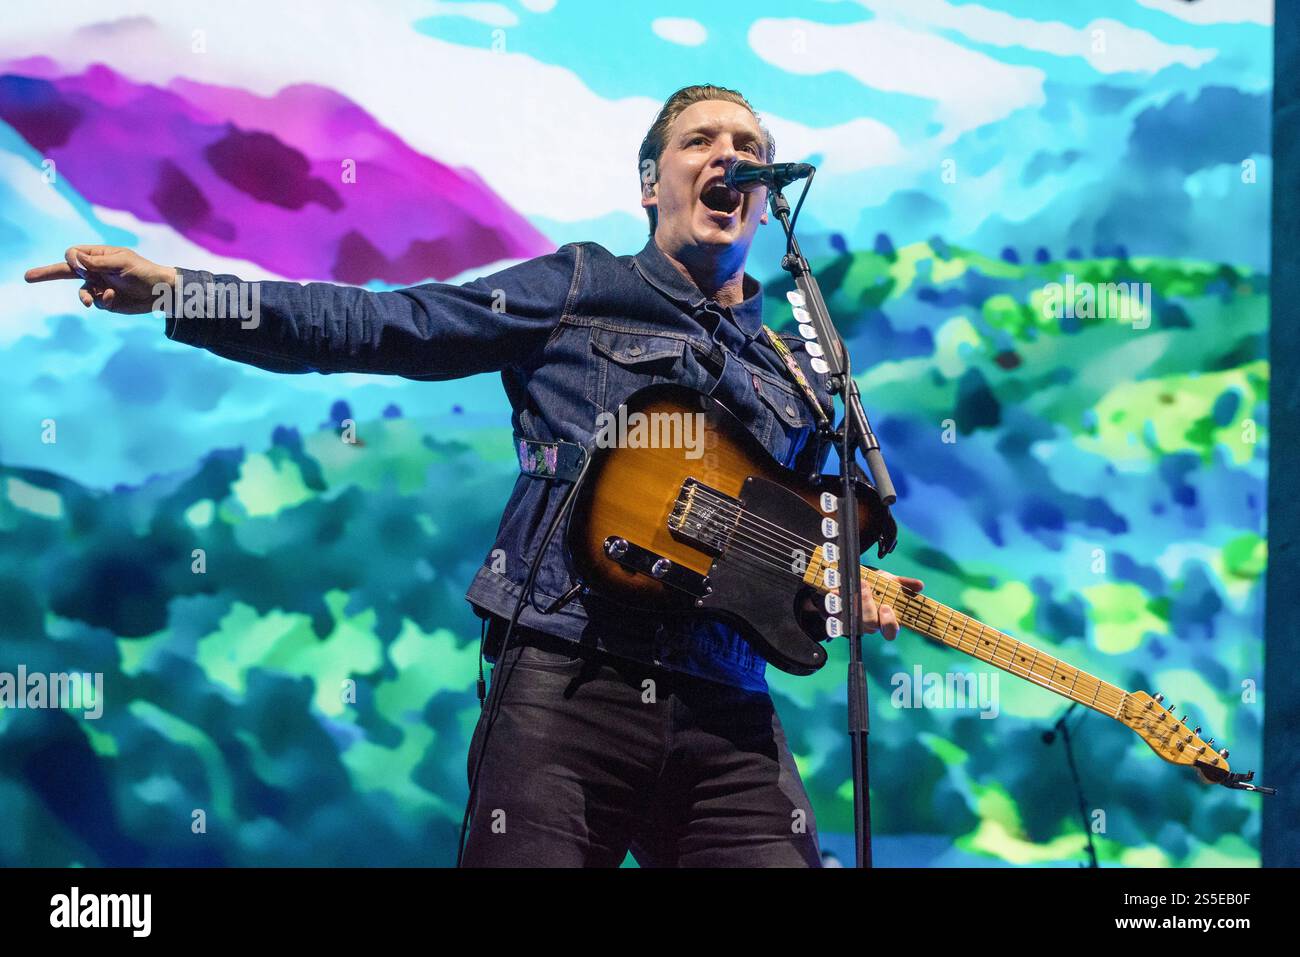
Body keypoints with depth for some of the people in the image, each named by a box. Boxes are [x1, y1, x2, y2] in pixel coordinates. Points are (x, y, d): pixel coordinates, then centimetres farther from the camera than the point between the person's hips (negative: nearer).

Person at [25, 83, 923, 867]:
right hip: (564, 682, -3)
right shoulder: (576, 290, 7)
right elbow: (376, 326, 0)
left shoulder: (801, 375, 19)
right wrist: (171, 289, -8)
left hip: (727, 714, 4)